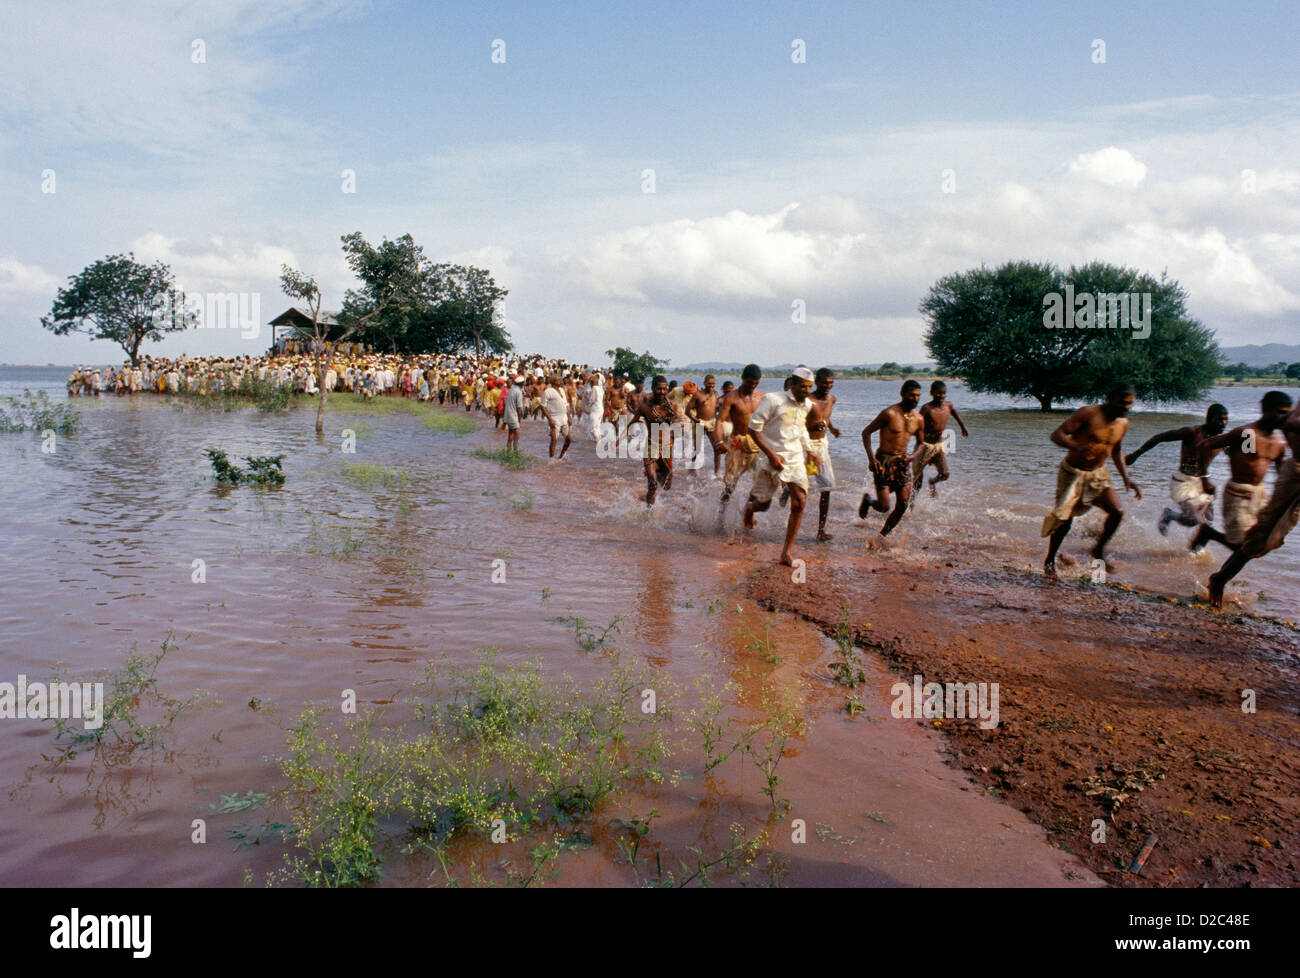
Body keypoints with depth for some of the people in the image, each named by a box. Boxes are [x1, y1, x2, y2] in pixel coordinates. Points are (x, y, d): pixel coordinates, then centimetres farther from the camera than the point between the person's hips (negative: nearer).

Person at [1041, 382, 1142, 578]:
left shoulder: (1123, 423, 1)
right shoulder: (1089, 413, -20)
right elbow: (1057, 434, -24)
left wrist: (1126, 478, 10)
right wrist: (1076, 447, -43)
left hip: (1098, 474, 6)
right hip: (1073, 473, -5)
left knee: (1117, 511, -10)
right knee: (1064, 520, -4)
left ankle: (1099, 551, 14)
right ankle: (1050, 560, 16)